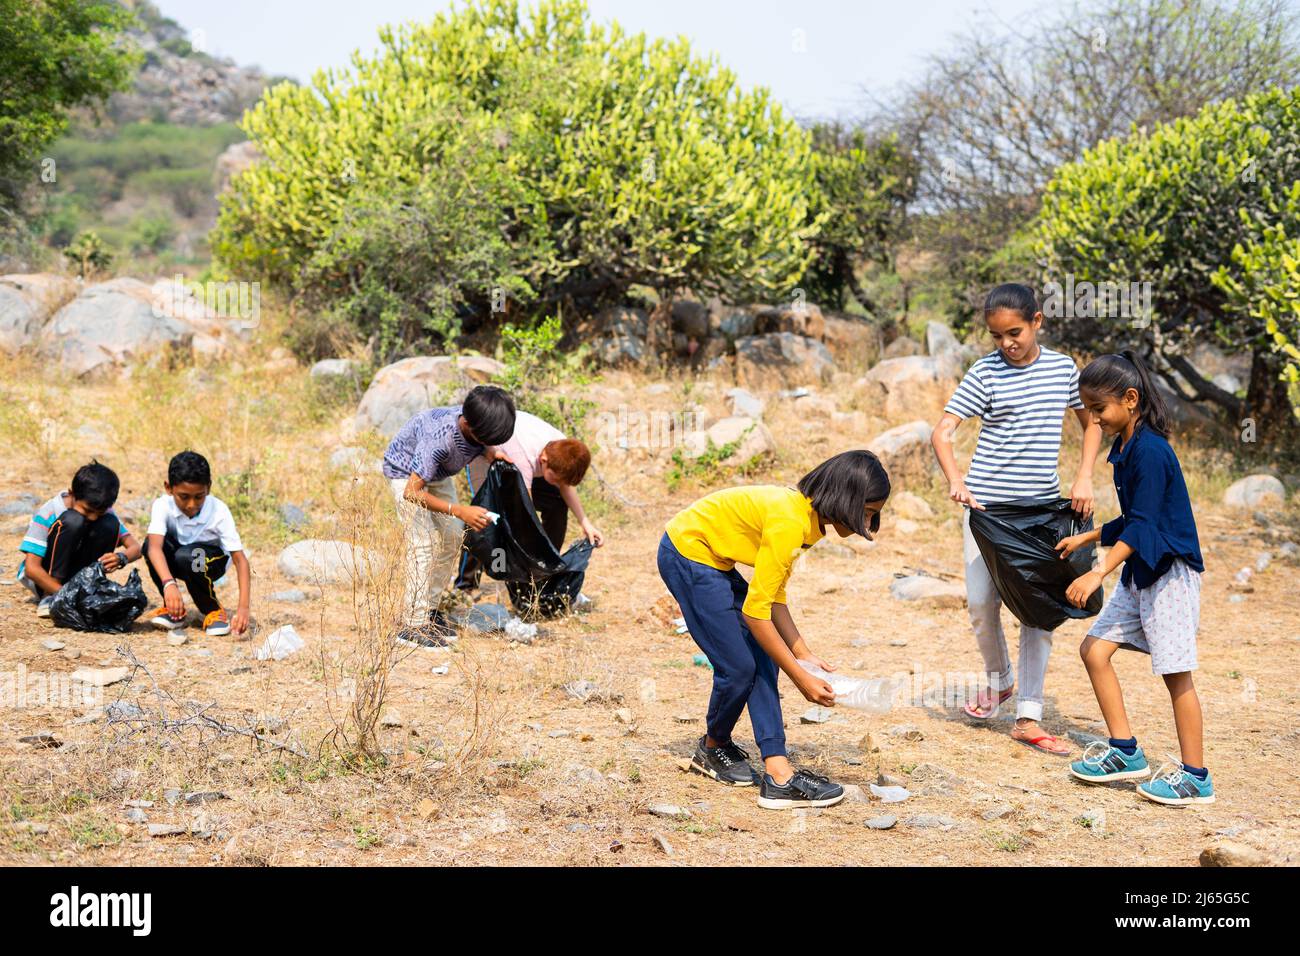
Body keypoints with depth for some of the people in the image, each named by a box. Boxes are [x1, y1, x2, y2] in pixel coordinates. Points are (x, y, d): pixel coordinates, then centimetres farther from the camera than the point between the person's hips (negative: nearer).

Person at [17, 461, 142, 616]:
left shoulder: (105, 514, -10)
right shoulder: (48, 514, -24)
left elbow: (135, 547, -12)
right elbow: (31, 568, -28)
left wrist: (121, 557, -37)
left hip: (76, 577, 4)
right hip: (43, 578, -4)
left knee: (110, 524, -21)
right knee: (72, 521, -31)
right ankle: (49, 598, -23)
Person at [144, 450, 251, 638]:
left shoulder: (219, 512, -29)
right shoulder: (163, 505, -26)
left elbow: (240, 559, -31)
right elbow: (154, 546, -41)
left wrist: (243, 607, -44)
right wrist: (169, 583, -59)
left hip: (213, 559, -2)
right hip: (176, 556, 2)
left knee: (186, 556, -35)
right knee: (150, 542, -29)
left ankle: (213, 609, -8)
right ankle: (174, 609, -10)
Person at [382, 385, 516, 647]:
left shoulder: (480, 425, -23)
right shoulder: (440, 437, -44)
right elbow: (412, 491, -44)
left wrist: (492, 454, -15)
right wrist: (460, 511, -49)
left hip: (437, 472, 7)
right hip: (405, 470, -7)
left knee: (452, 537, 4)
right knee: (422, 541, -18)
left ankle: (431, 608, 16)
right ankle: (413, 625, -17)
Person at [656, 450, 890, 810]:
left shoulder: (810, 517, -1)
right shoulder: (788, 523, -30)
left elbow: (775, 597, 4)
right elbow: (756, 612, -27)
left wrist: (803, 655, -3)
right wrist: (801, 678, -21)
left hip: (714, 561, 10)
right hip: (687, 554, -10)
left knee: (763, 661, 0)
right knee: (739, 667, -8)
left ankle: (779, 775, -3)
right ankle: (713, 747, 19)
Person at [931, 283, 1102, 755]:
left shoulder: (1063, 368, 2)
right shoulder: (986, 372, -6)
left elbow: (1092, 422, 15)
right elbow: (942, 432, -13)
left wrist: (1084, 477, 1)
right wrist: (955, 480, -31)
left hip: (1042, 505, 2)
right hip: (987, 503, -2)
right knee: (982, 602, 1)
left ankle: (1028, 716, 6)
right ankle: (999, 680, 30)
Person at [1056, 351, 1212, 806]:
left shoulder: (1150, 450, -19)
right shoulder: (1124, 449, 11)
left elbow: (1143, 525, -24)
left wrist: (1099, 572, -29)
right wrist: (1087, 538, 28)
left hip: (1171, 572, -10)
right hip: (1140, 573, 10)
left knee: (1175, 672, -5)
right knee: (1094, 648, 5)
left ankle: (1195, 776, 4)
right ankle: (1124, 751, 13)